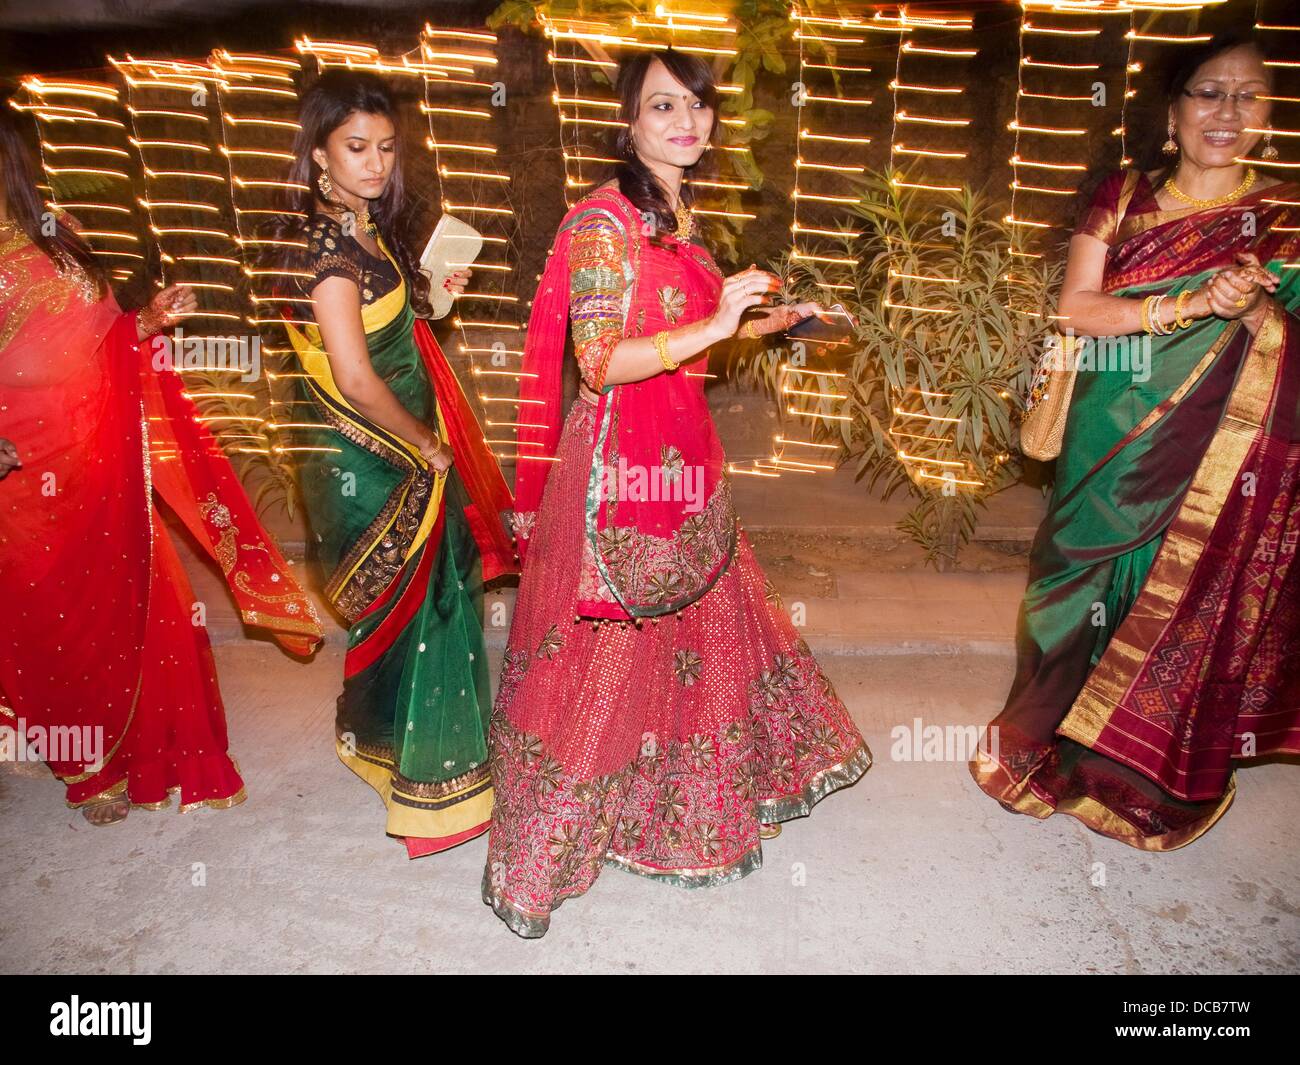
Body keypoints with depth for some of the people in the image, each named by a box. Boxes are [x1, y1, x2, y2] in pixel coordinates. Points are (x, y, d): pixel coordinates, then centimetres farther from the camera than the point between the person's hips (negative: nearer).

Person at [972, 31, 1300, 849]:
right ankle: (1062, 746, 32)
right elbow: (1076, 306, -7)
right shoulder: (1125, 196, 4)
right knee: (1093, 584, 11)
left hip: (1215, 455, 0)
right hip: (1112, 440, 1)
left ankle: (1157, 778, 29)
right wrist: (1191, 303, -18)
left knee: (1187, 602, 7)